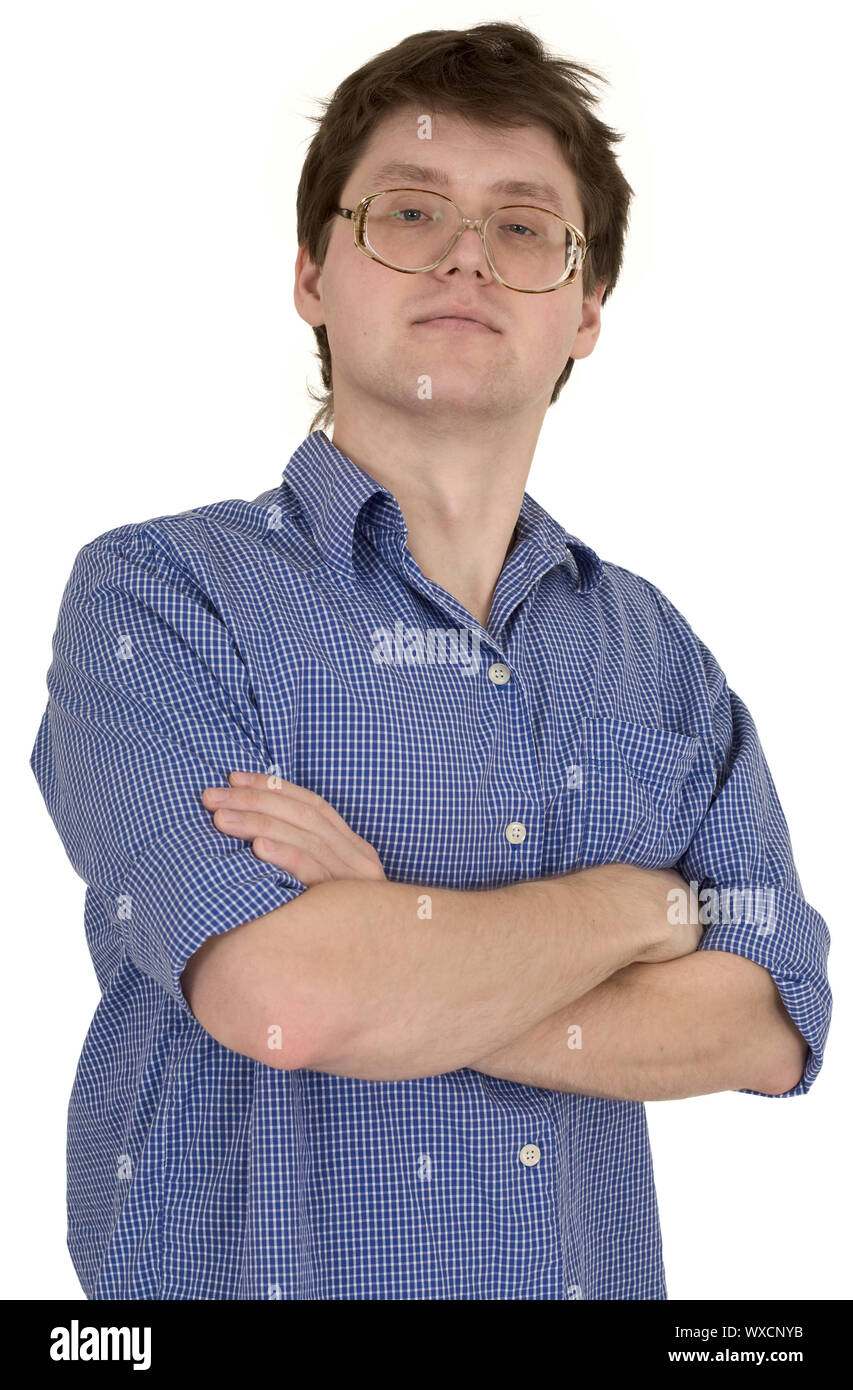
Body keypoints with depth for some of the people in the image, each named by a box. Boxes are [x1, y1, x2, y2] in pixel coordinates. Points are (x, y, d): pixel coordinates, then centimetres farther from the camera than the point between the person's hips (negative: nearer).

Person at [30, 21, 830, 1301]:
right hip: (252, 1267, -3)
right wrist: (642, 901, -11)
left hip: (602, 1271, 4)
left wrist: (404, 959, -19)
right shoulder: (157, 596, -11)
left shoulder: (660, 650, 3)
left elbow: (769, 1025, -6)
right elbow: (282, 993, -25)